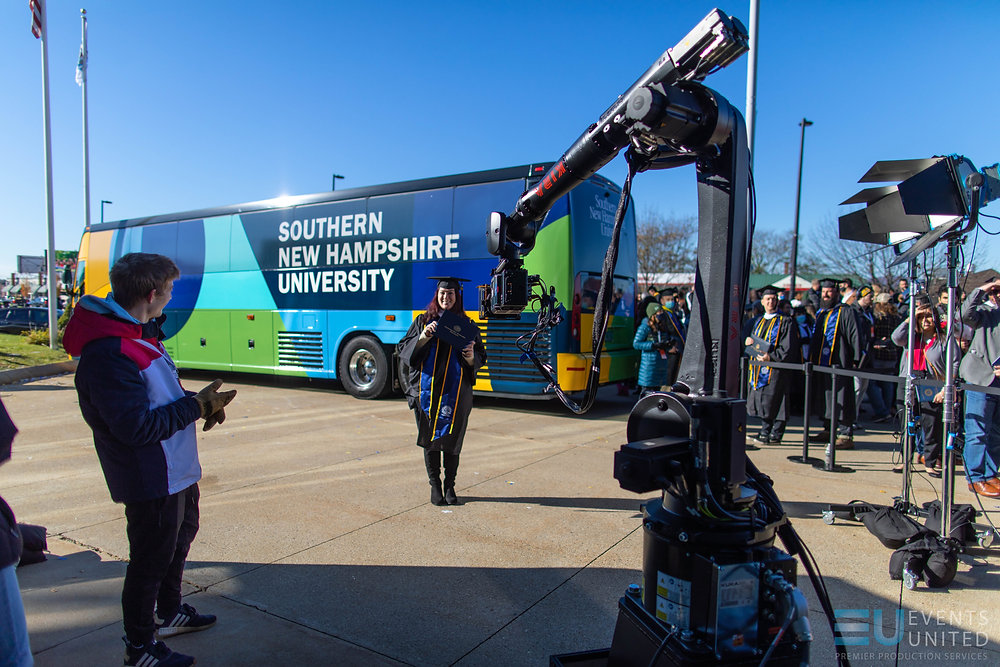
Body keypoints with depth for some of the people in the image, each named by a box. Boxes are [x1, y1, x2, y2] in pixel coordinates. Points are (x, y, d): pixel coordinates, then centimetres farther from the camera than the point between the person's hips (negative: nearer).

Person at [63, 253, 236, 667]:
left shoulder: (140, 332, 5)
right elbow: (138, 427, -29)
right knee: (152, 557, 6)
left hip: (177, 470, 11)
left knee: (181, 536, 26)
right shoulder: (106, 354, -28)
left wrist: (198, 401, -1)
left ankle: (169, 613, 48)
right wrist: (197, 406, -20)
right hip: (151, 480, -11)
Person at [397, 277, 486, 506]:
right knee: (430, 437, 5)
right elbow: (404, 349, 2)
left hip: (456, 391, 0)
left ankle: (449, 486, 17)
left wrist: (471, 356, -16)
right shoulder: (423, 321, 7)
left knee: (452, 439, 4)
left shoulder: (467, 325, 7)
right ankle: (435, 486, 17)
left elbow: (480, 359, 7)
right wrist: (423, 337, -15)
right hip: (428, 389, 0)